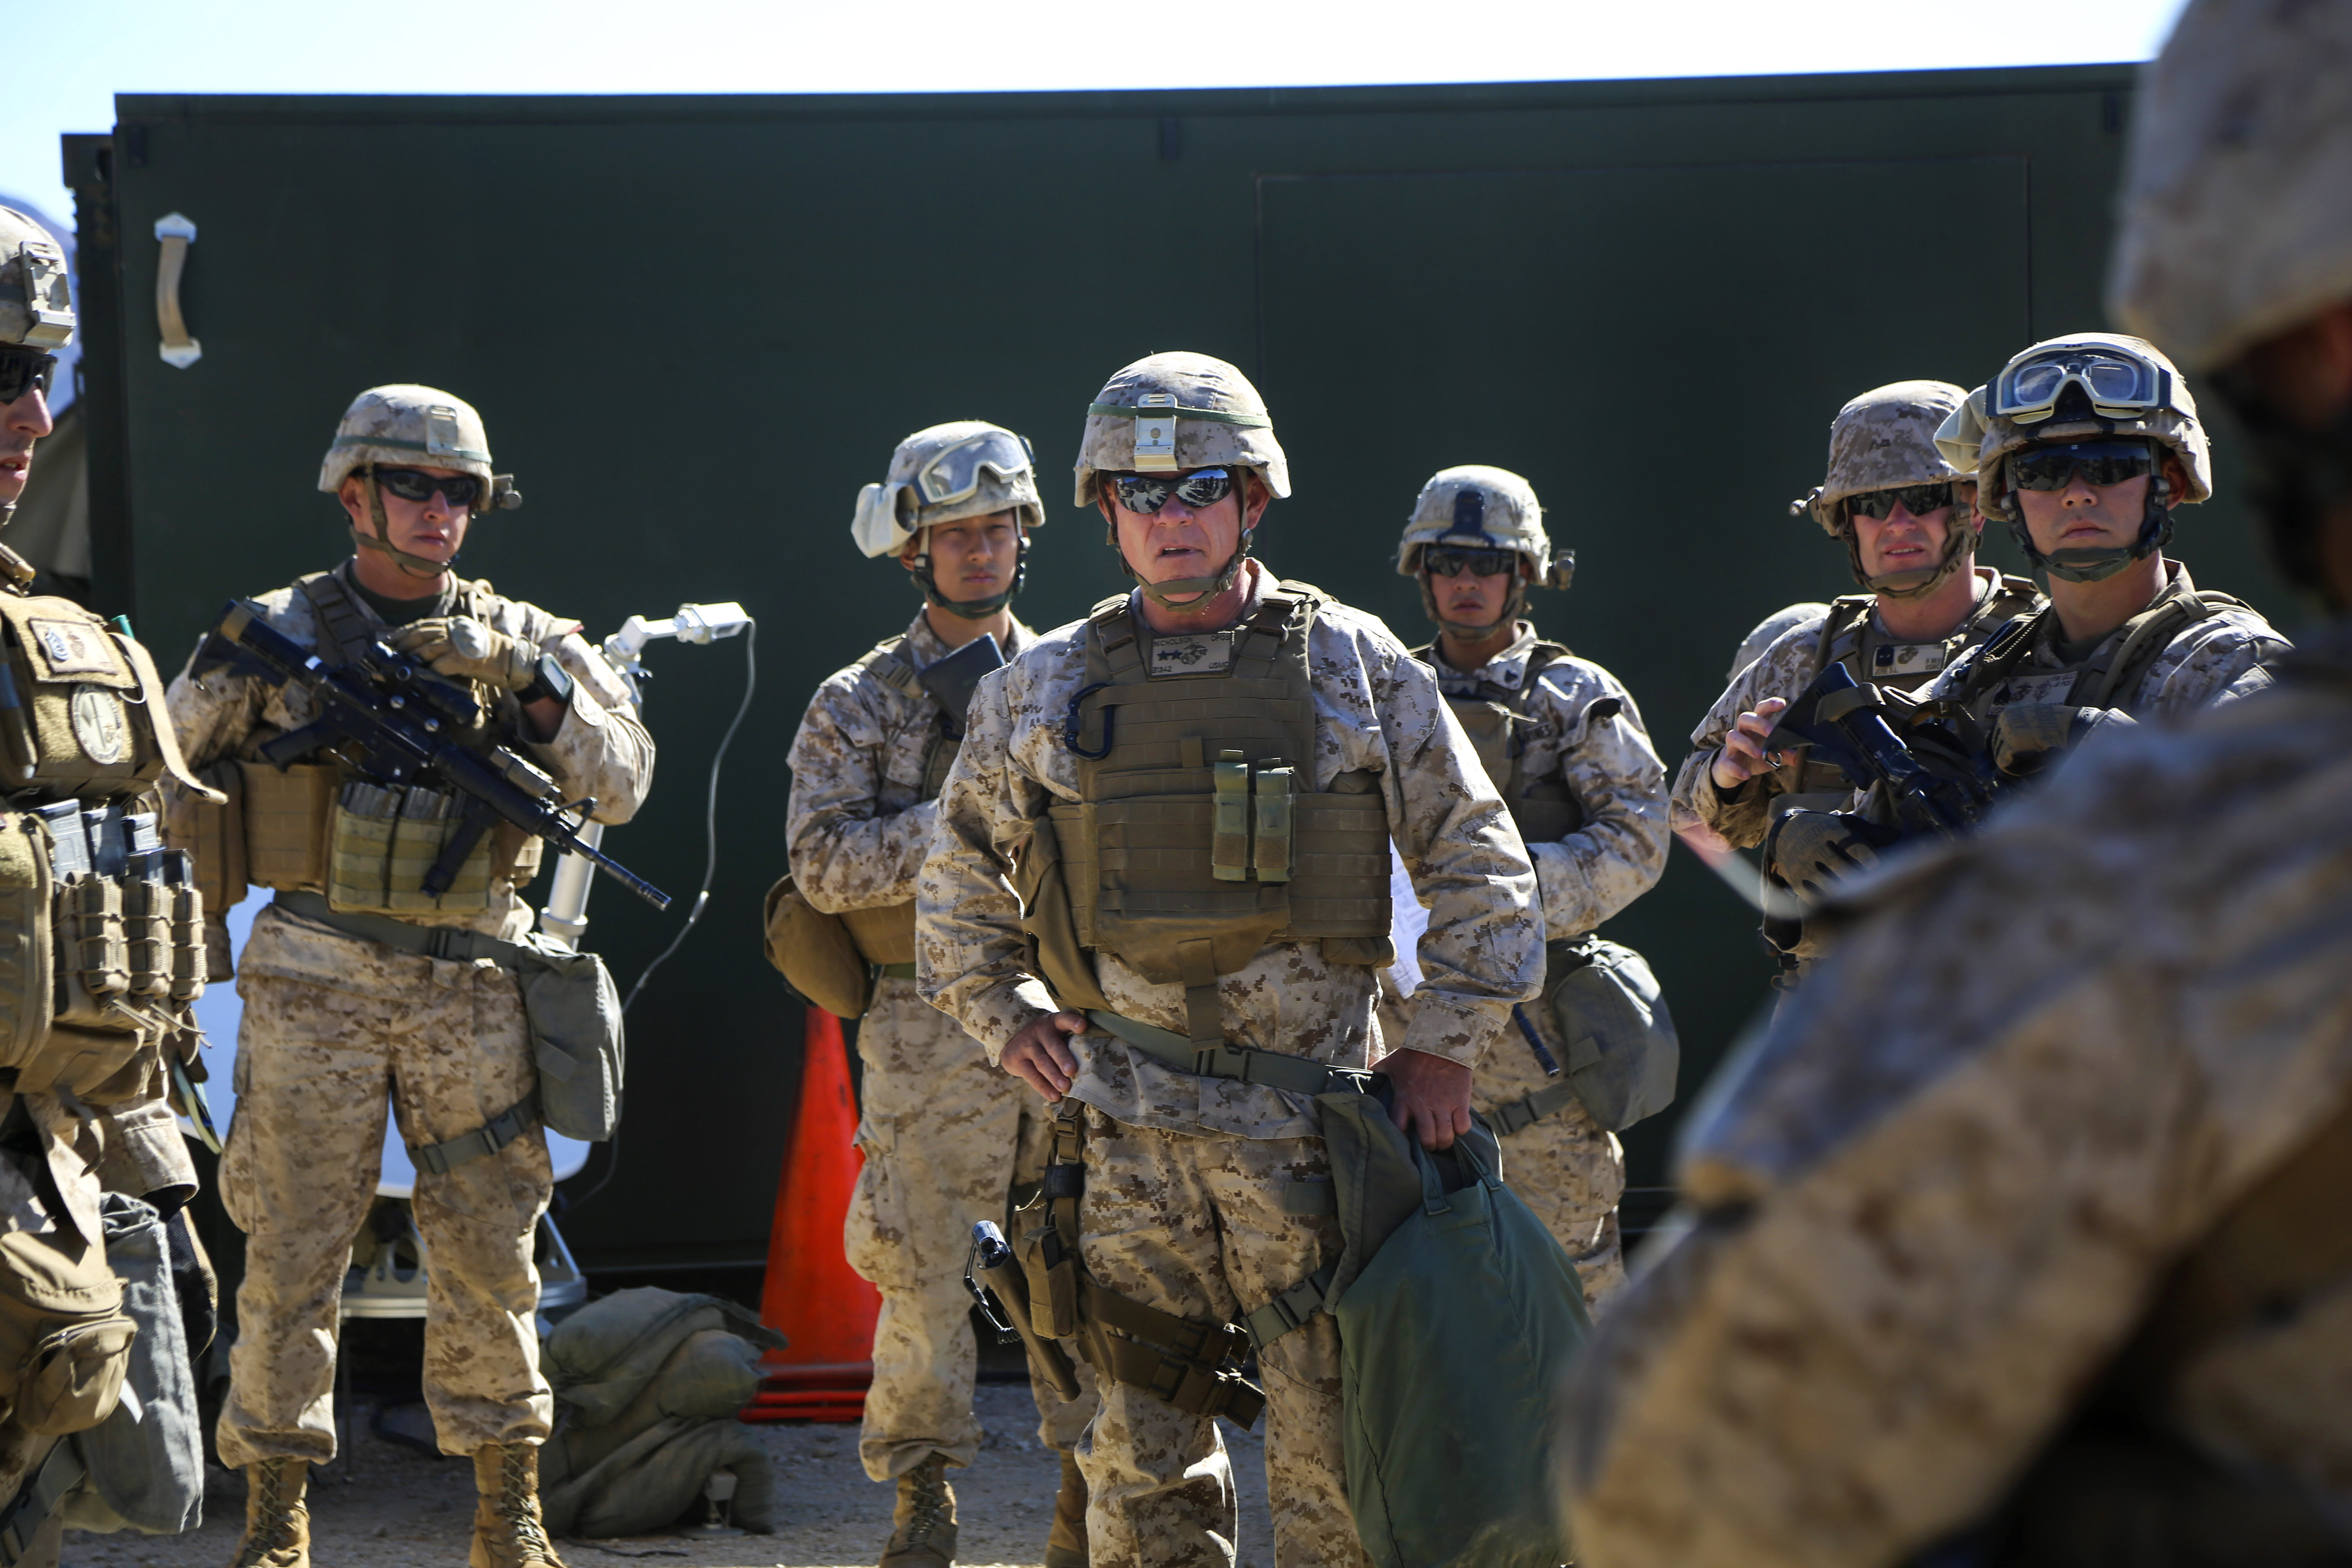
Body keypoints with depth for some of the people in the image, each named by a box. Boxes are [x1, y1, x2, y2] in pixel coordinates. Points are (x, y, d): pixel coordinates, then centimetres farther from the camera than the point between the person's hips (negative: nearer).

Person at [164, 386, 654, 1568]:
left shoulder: (521, 637, 7)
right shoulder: (274, 634, 3)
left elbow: (622, 782, -2)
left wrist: (527, 675, -13)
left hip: (473, 993, 2)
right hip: (315, 989, -1)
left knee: (490, 1251, 5)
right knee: (293, 1251, 1)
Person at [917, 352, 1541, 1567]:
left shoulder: (1357, 668, 2)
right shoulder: (1043, 691, 6)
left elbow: (1481, 864, 6)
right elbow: (959, 882, 19)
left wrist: (1446, 1043, -1)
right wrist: (1008, 1019, 8)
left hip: (1316, 1113, -1)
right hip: (1132, 1128, 2)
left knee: (1334, 1445, 2)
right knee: (1143, 1448, 7)